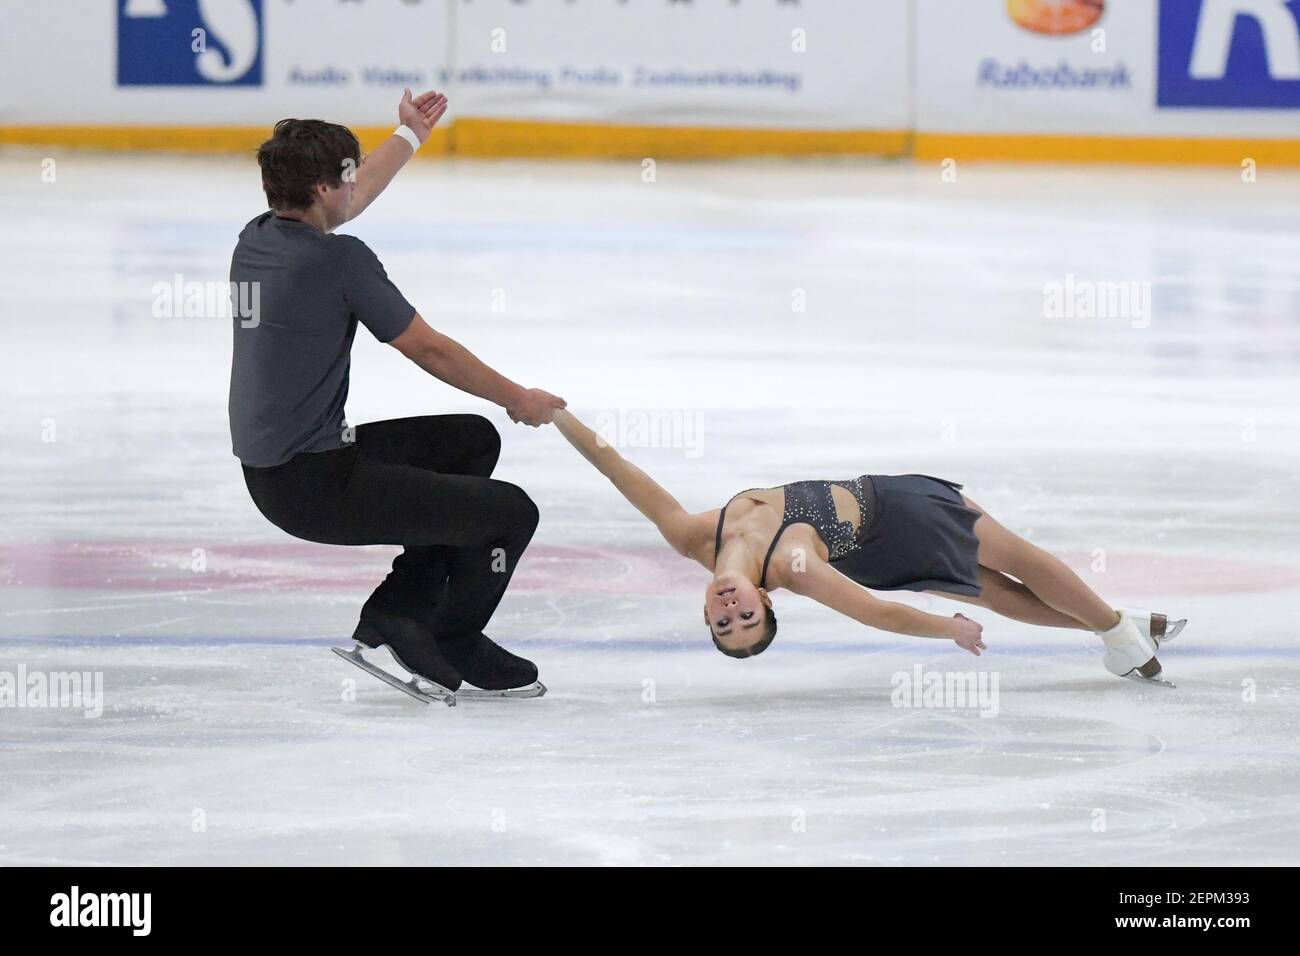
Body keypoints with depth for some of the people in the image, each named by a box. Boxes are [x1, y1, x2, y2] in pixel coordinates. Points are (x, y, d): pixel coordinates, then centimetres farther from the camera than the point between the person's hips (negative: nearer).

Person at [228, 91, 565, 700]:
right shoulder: (339, 259, -19)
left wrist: (410, 136, 42)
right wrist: (517, 398, 5)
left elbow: (348, 201, 27)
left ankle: (397, 610, 18)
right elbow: (429, 351, -10)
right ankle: (453, 645, 19)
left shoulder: (257, 239, 5)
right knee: (511, 513, -5)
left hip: (269, 473, 10)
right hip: (317, 487, -10)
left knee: (473, 440, 22)